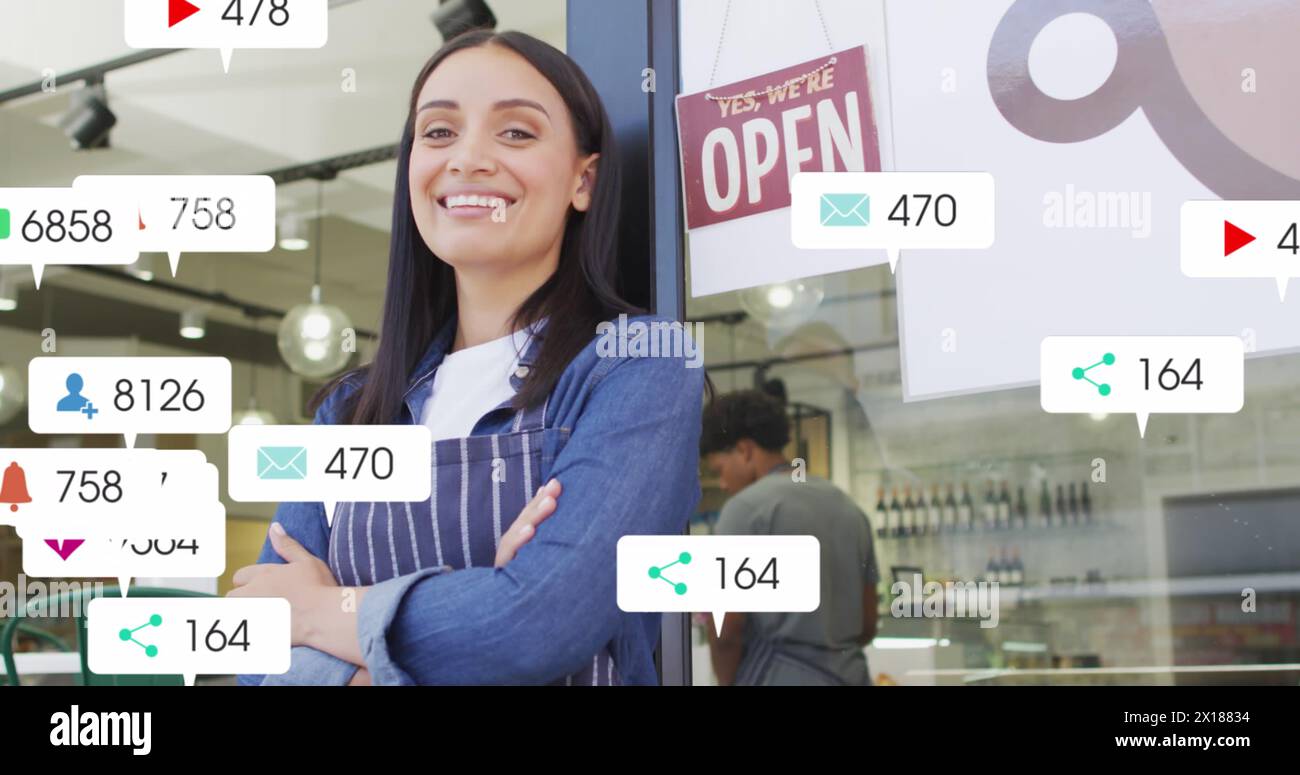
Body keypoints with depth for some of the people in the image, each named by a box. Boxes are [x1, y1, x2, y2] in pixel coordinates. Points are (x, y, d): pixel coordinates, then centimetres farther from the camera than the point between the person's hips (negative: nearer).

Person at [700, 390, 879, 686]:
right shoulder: (848, 507, 15)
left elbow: (726, 629, -11)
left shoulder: (746, 507, -7)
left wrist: (728, 682, 4)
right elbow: (867, 626, 18)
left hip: (781, 678, -7)